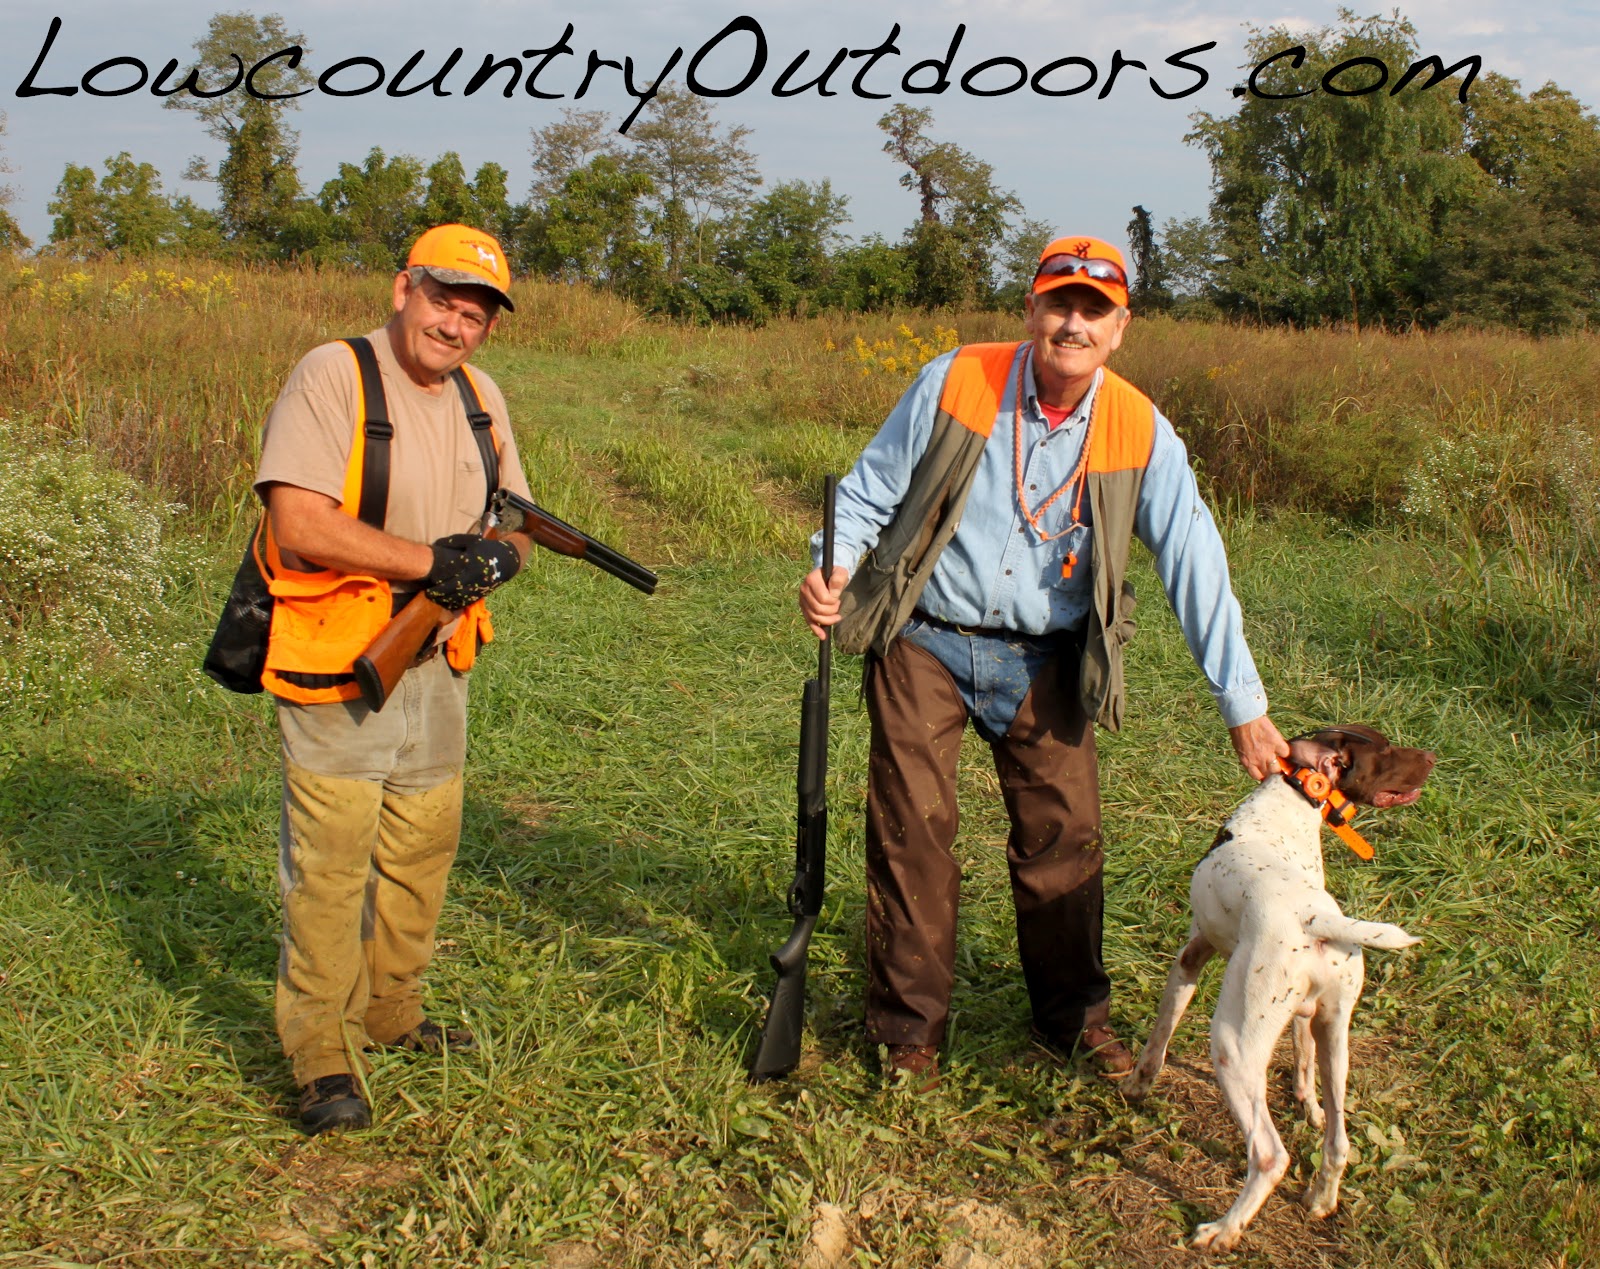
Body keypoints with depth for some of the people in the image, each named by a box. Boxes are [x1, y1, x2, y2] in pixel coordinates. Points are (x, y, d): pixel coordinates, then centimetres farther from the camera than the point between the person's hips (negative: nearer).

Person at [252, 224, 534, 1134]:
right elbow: (300, 525, -24)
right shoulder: (334, 378, -14)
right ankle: (323, 1059, 9)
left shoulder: (481, 398, 8)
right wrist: (431, 561, -24)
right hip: (337, 670, -7)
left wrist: (495, 556, -13)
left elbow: (518, 523, 11)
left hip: (439, 667, 7)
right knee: (330, 863, -3)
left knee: (423, 852, 16)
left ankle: (391, 1013, 34)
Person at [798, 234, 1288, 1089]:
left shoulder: (1140, 432, -8)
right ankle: (910, 1028, 15)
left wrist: (1243, 705, -4)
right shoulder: (956, 383, -11)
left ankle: (1074, 1015, 25)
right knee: (912, 831, -1)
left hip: (1043, 660, 2)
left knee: (1064, 835, 4)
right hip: (925, 643, -1)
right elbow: (870, 489, -1)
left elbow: (1195, 570, -4)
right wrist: (833, 569, -21)